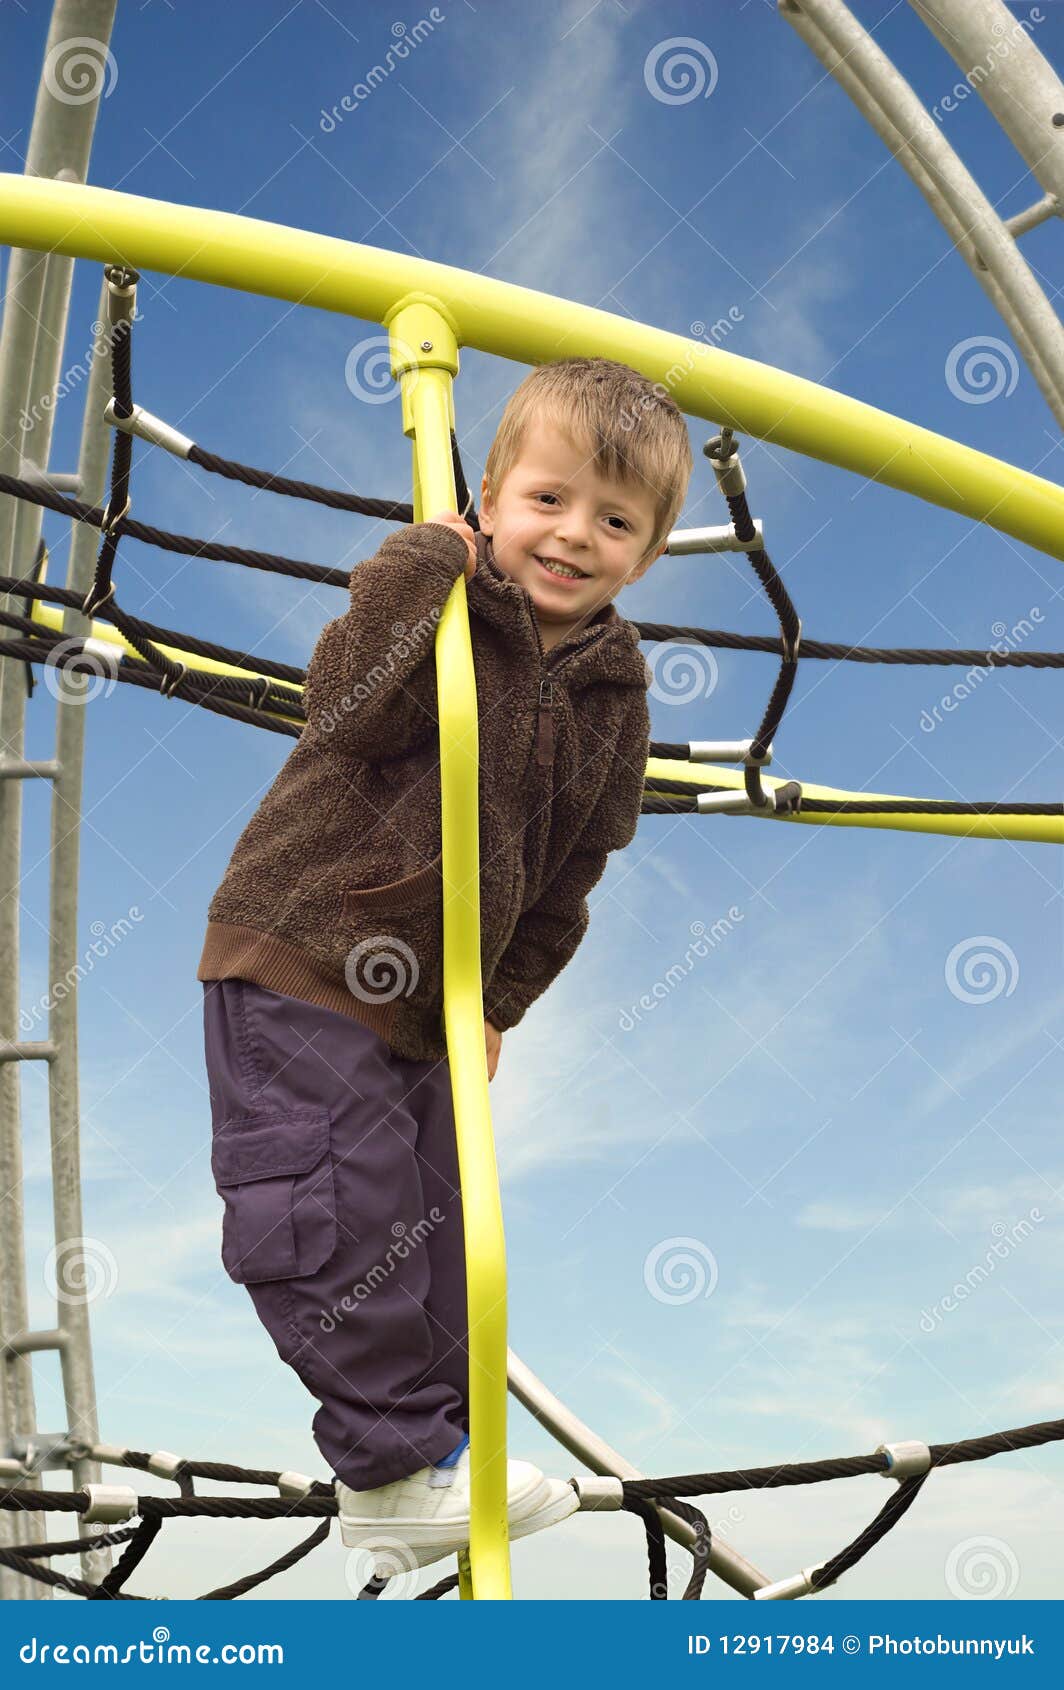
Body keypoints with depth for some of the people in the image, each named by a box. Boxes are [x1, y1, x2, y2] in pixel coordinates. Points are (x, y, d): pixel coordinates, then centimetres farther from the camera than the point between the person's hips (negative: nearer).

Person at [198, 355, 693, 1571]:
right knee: (339, 1217, -11)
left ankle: (433, 1443, 29)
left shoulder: (612, 693, 4)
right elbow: (348, 712, -28)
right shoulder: (437, 604, -10)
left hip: (431, 1006, 6)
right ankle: (397, 1469, 4)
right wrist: (418, 569, -30)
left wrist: (498, 1003, 12)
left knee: (431, 1231, 14)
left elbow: (568, 876, 12)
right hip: (300, 962, -6)